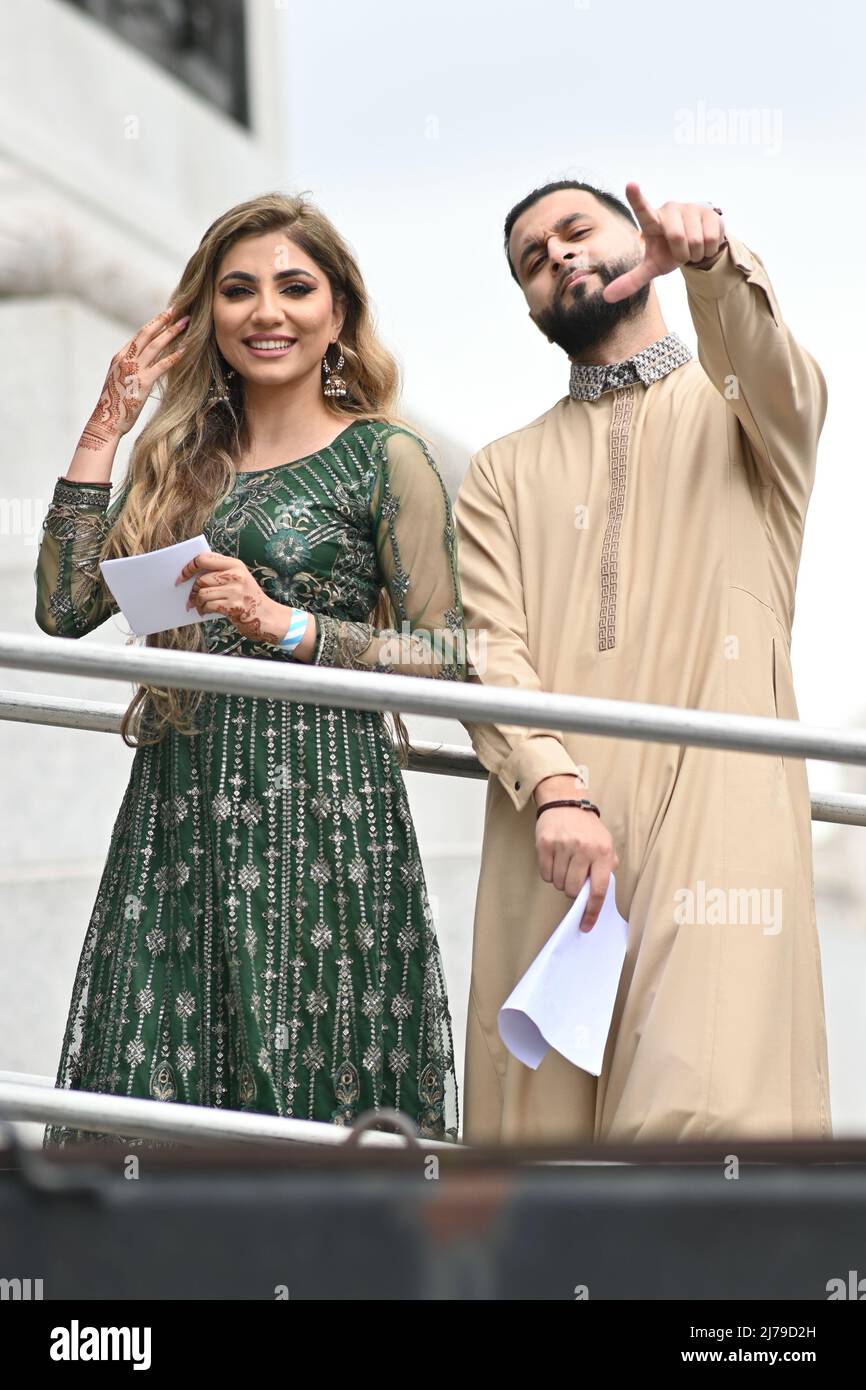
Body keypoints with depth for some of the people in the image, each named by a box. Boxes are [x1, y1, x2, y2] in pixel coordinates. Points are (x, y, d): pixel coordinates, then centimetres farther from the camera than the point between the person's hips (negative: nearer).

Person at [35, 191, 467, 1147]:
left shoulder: (386, 458, 0)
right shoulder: (181, 461, 15)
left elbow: (447, 656, -4)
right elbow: (64, 608, 7)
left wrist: (289, 626, -15)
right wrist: (104, 431, 6)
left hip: (322, 805, -5)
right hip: (176, 809, 5)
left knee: (309, 1084, -5)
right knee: (153, 1083, 2)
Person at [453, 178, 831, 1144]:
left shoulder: (742, 407, 19)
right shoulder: (503, 474, 23)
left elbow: (772, 372, -8)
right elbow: (485, 651, 7)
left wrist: (713, 260, -31)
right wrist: (555, 789, -13)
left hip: (717, 808, -2)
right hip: (552, 832, 3)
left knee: (705, 1104, -22)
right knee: (545, 1108, -7)